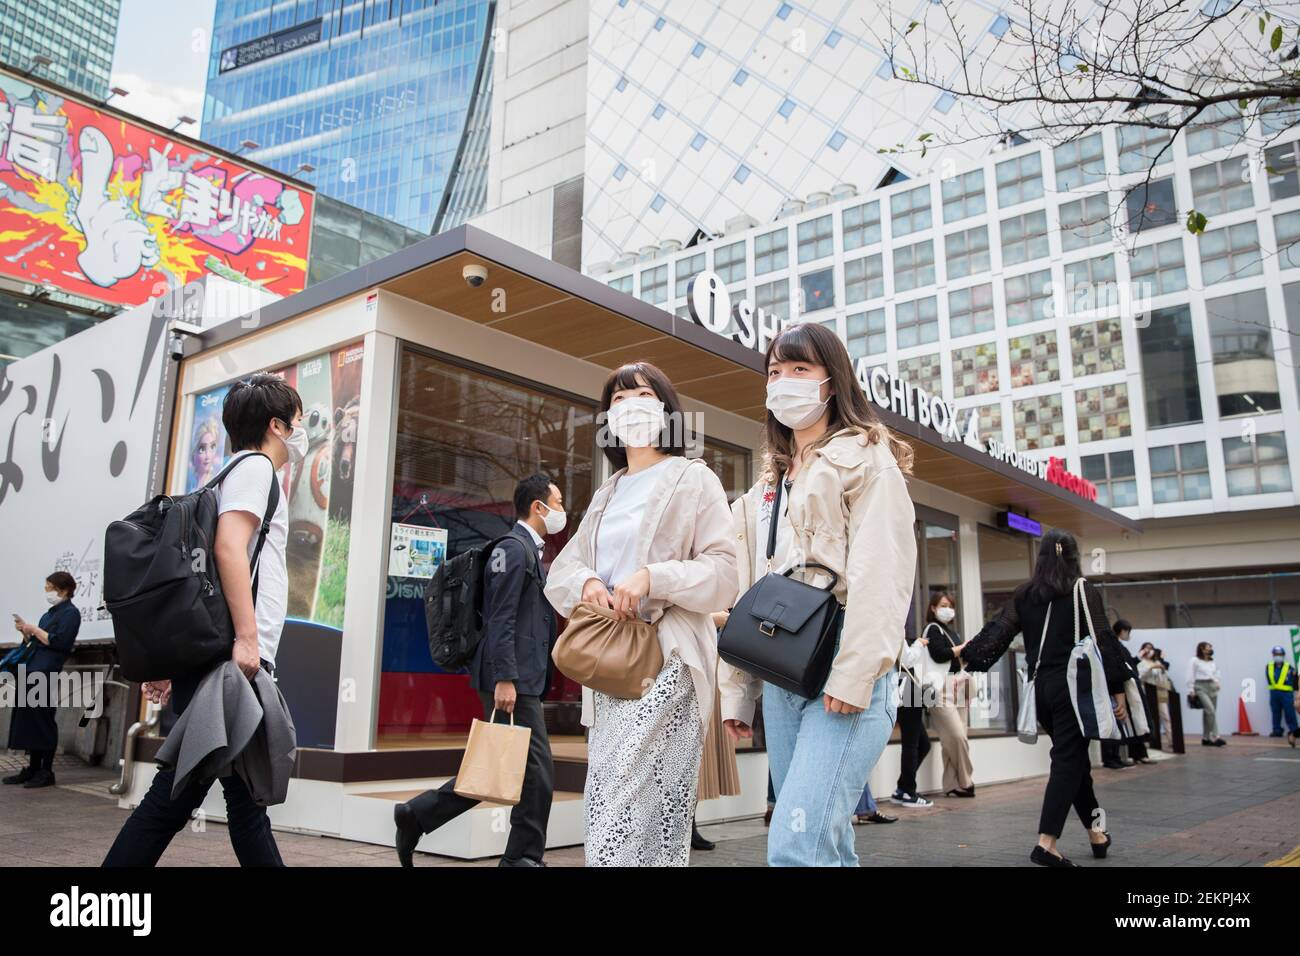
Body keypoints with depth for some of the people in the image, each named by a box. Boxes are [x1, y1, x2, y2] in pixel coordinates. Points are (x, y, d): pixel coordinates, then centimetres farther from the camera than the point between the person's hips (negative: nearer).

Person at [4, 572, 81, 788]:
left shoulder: (70, 613, -6)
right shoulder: (50, 613, 21)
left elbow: (57, 642, -17)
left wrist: (34, 629, -11)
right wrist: (25, 631, 7)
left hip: (46, 674, -9)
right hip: (32, 672, 9)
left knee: (43, 721, -6)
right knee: (29, 721, 10)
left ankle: (46, 772, 0)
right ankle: (33, 769, 17)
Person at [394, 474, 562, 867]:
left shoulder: (529, 550, 20)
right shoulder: (514, 548, -10)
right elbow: (500, 619, -18)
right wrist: (505, 678, -23)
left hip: (522, 678, 10)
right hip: (511, 680, -10)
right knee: (536, 770, -3)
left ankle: (417, 814, 20)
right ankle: (523, 856, 10)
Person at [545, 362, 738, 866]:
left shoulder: (693, 479, 3)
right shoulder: (606, 494, 22)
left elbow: (724, 572, -5)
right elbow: (561, 569, 17)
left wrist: (653, 577, -20)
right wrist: (587, 583, -6)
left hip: (666, 658, -6)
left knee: (623, 824, -14)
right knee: (602, 814, 6)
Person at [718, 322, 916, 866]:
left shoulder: (866, 459, 3)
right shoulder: (768, 486, 23)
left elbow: (881, 574, -11)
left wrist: (854, 675, -21)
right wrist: (736, 690, 14)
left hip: (845, 677, -7)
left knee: (795, 845, -17)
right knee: (824, 843, 8)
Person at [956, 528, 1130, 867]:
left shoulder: (1024, 595, 6)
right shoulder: (1084, 592, -5)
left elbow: (997, 632, 3)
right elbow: (1103, 642, -6)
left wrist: (966, 654, 12)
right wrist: (1118, 689, -1)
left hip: (1042, 686, 5)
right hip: (1075, 686, -4)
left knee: (1073, 759, 18)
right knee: (1068, 761, -2)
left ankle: (1095, 833, 30)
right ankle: (1046, 843, -9)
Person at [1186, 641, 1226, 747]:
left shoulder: (1213, 662, 17)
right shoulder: (1194, 661, 0)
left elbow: (1216, 674, 24)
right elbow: (1191, 676, -3)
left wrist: (1218, 683, 4)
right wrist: (1191, 690, -9)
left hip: (1212, 687, 6)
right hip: (1201, 687, -6)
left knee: (1208, 713, 7)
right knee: (1211, 711, -19)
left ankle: (1206, 738, 14)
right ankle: (1215, 737, -20)